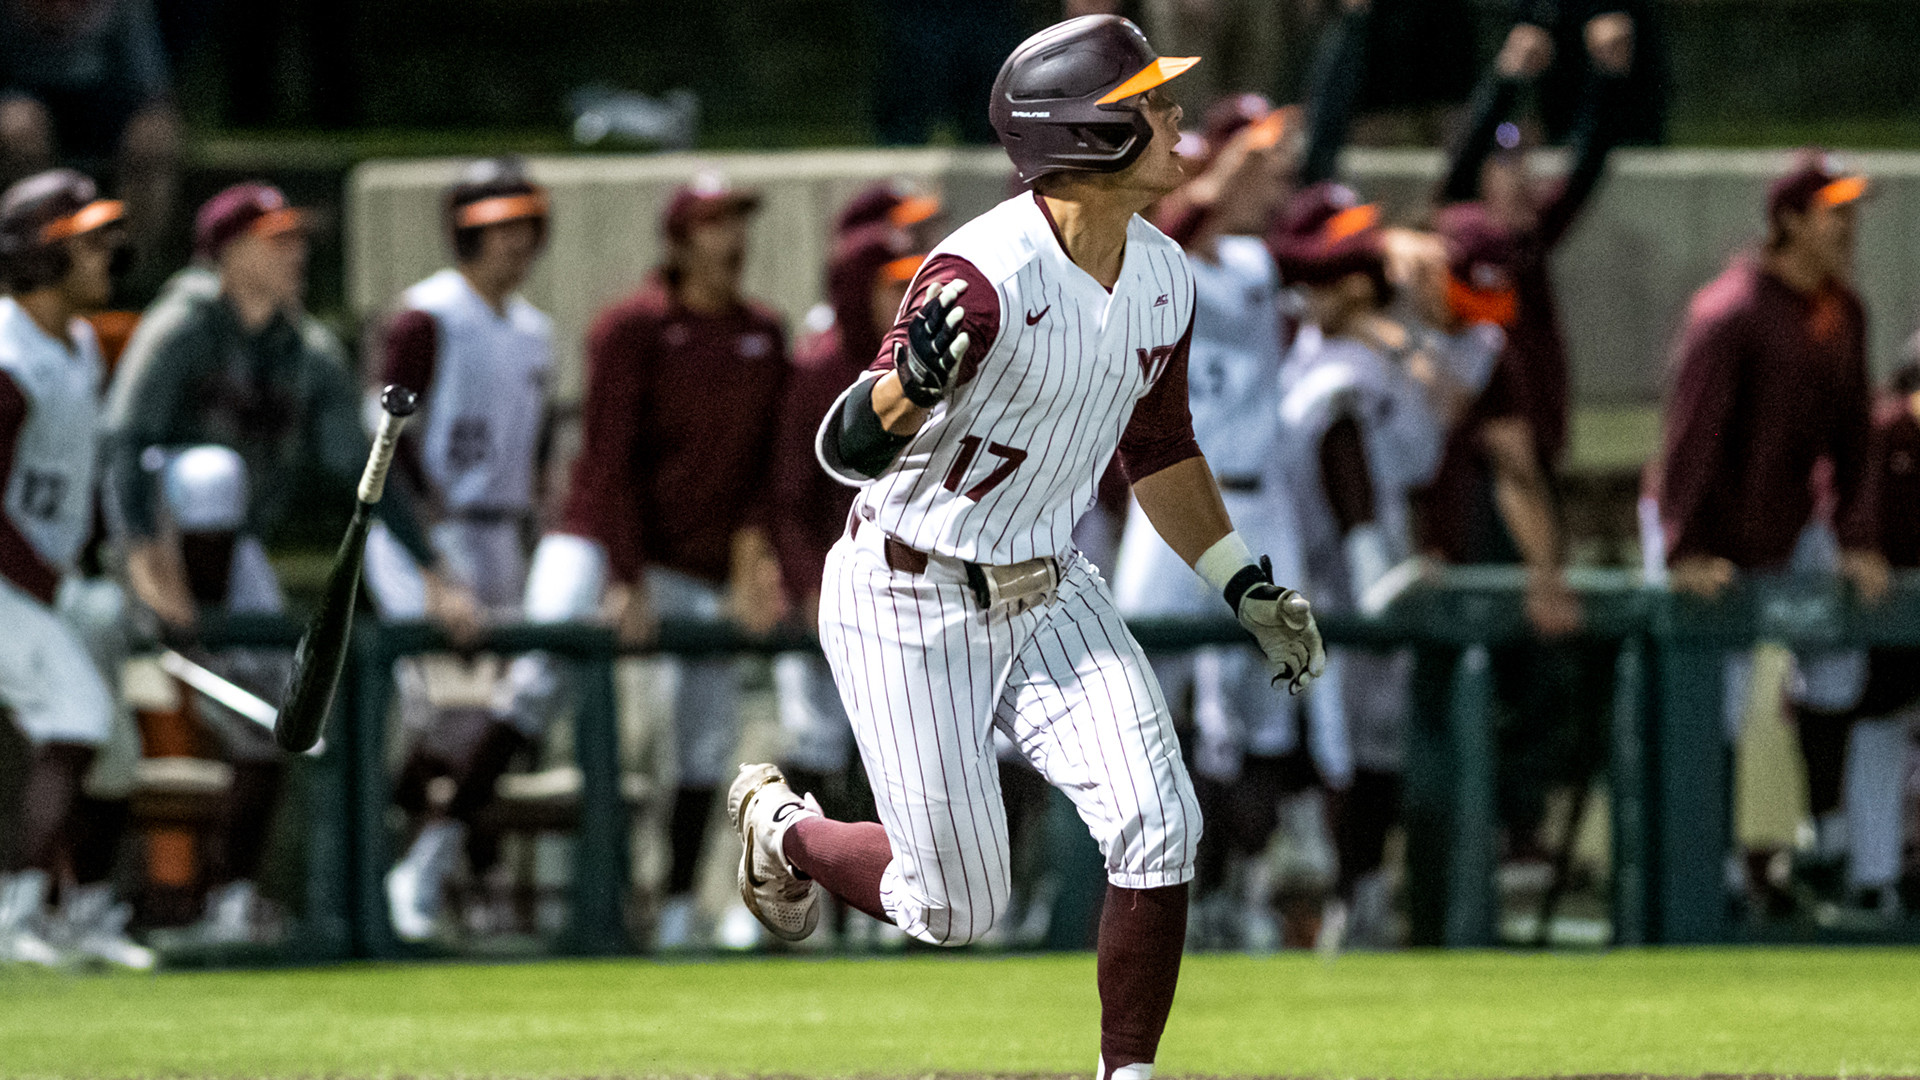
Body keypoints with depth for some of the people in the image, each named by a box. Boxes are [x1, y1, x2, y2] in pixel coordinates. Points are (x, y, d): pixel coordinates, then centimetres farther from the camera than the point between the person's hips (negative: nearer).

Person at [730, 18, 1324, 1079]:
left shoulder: (1161, 276, 0)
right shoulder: (984, 274, -26)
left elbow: (1158, 447, 17)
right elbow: (846, 450, -30)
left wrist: (1248, 587, 17)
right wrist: (912, 378, -51)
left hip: (1048, 594, 7)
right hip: (909, 607, -7)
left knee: (1158, 830, -12)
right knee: (955, 908, 0)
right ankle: (781, 828, 29)